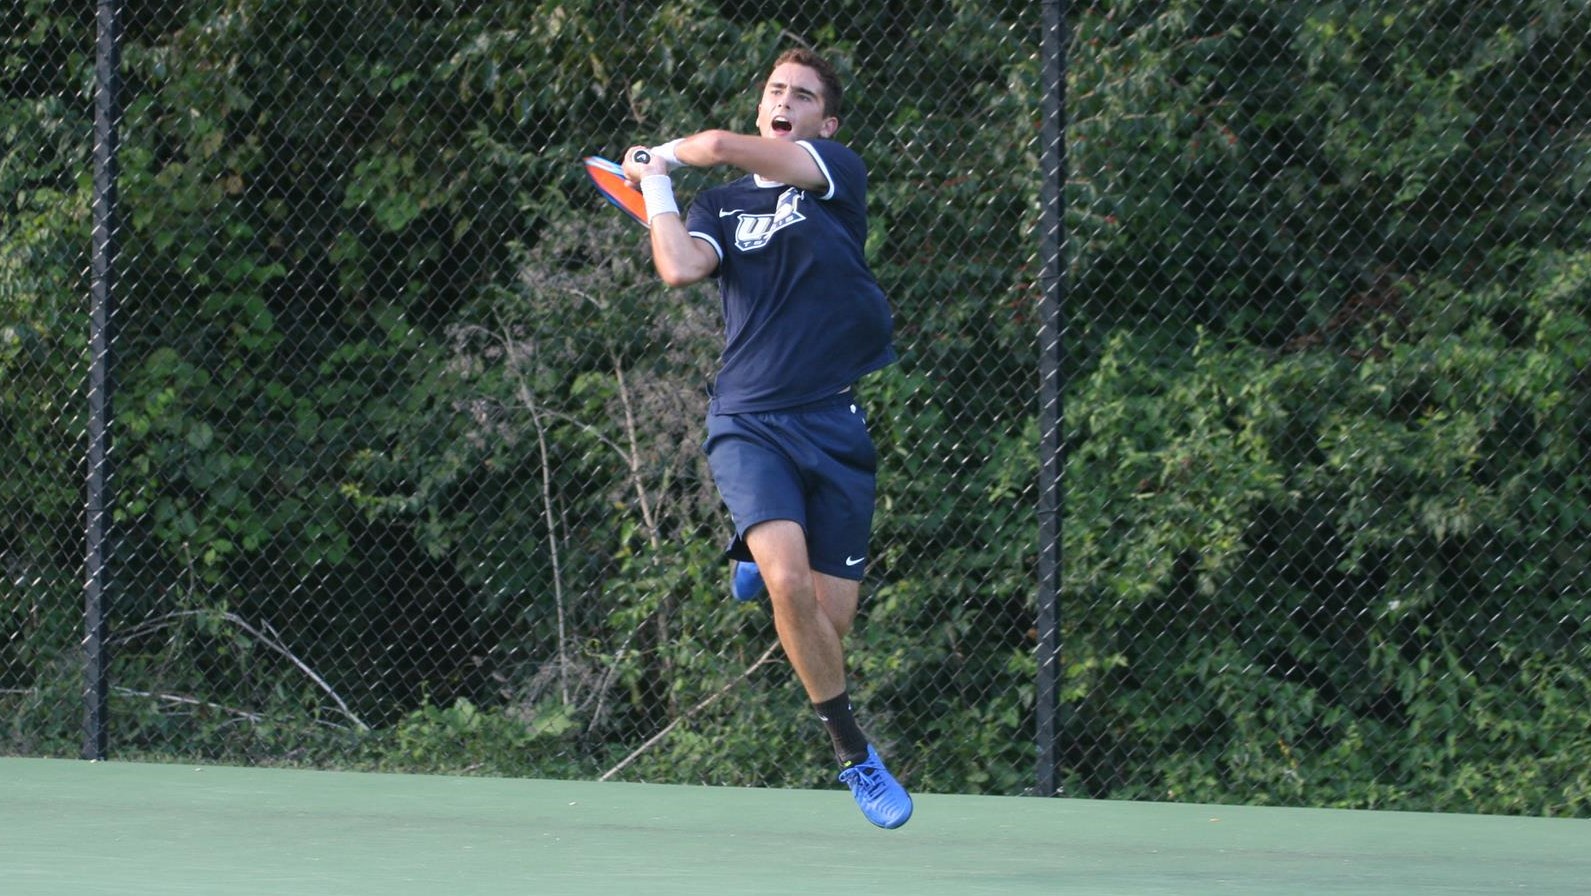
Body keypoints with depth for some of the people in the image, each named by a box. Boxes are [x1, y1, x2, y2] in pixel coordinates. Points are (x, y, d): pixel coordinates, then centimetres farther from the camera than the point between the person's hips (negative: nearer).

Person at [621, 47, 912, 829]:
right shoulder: (721, 206, 12)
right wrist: (655, 183, 6)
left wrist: (669, 151, 13)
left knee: (829, 619, 0)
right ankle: (853, 752, -7)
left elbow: (724, 146, -8)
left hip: (837, 425, 0)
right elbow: (680, 268, -9)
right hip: (750, 424, 0)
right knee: (788, 583, -24)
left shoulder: (840, 173, 4)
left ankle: (760, 557, 36)